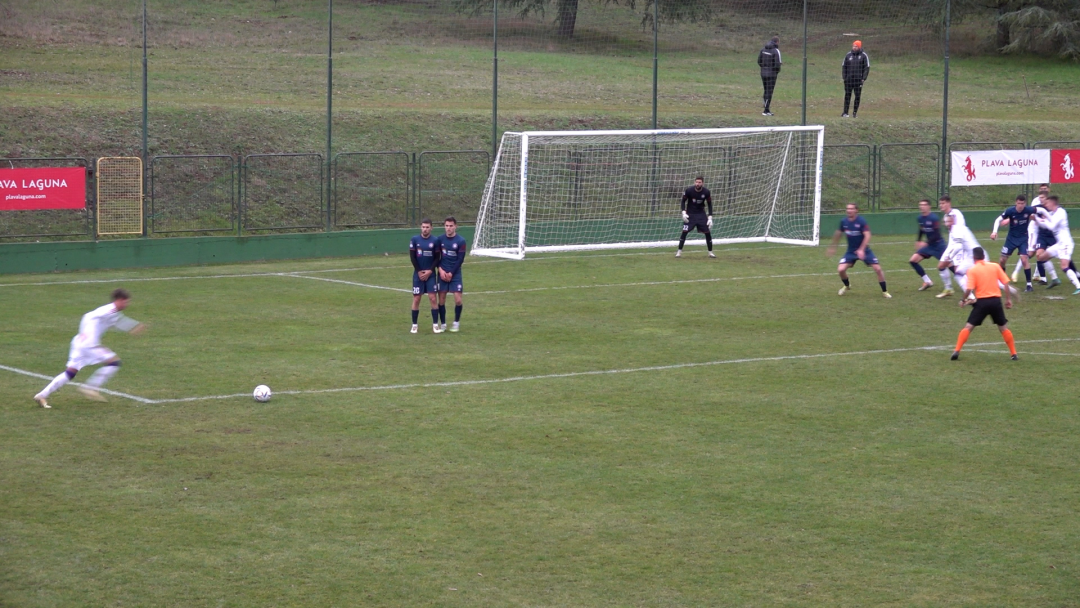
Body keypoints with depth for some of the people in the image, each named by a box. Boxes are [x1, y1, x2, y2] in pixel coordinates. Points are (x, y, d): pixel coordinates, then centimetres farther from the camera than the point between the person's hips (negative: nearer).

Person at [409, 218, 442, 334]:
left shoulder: (435, 241, 0)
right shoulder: (414, 240, 0)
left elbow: (437, 258, 1)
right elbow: (412, 257, 0)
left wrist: (430, 271, -9)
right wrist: (419, 271, -6)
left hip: (430, 274, 0)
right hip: (418, 274, 0)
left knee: (433, 298, -6)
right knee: (416, 299, 0)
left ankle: (435, 325, -1)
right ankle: (414, 325, 8)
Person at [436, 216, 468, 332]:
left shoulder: (461, 241, -7)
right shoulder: (440, 239, 1)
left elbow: (460, 259, -7)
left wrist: (451, 273, -10)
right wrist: (440, 269, -8)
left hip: (455, 274, -2)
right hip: (443, 273, 2)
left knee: (458, 299, -7)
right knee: (441, 300, 1)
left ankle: (456, 322, 11)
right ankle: (443, 324, 13)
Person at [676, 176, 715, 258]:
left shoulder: (706, 192, -11)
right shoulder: (689, 190, -16)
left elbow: (710, 205, 0)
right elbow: (683, 201, -2)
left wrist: (710, 218, -6)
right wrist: (684, 212, -15)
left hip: (701, 214, 2)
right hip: (690, 214, -2)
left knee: (708, 232, -2)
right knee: (684, 232, -13)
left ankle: (710, 252, 13)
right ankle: (679, 251, -4)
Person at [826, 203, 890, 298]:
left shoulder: (861, 221, -18)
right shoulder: (844, 222, -4)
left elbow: (867, 236, -24)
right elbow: (838, 234, 14)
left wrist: (861, 250, -34)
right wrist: (833, 247, 22)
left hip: (864, 251, -3)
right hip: (851, 251, 3)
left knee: (878, 269, -11)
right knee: (840, 270, -12)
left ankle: (884, 291, 8)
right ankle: (847, 286, 21)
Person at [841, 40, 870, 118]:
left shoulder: (864, 56, 2)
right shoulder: (848, 55, 8)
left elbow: (867, 68, 1)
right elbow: (843, 67, 11)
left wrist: (864, 78, -7)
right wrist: (844, 77, 2)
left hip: (858, 79, -2)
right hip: (848, 79, 2)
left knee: (858, 96, 1)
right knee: (847, 96, 0)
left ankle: (855, 112, 9)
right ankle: (845, 113, 1)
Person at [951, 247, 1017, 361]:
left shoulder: (972, 270, -2)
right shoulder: (995, 266, 6)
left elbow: (969, 289, -11)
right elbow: (1006, 283, 3)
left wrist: (963, 300, 4)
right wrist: (1008, 299, 10)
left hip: (982, 301, -2)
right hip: (996, 300, 2)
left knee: (968, 326, 4)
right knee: (1003, 328, 15)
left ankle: (957, 351, -5)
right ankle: (1014, 353, 14)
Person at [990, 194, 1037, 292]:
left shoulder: (1029, 210, -18)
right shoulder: (1010, 211, -19)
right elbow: (999, 220, -9)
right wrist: (994, 231, -20)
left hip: (1023, 238, -1)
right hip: (1011, 238, 1)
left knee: (1024, 259, -17)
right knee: (1003, 259, 3)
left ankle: (1029, 284, -10)